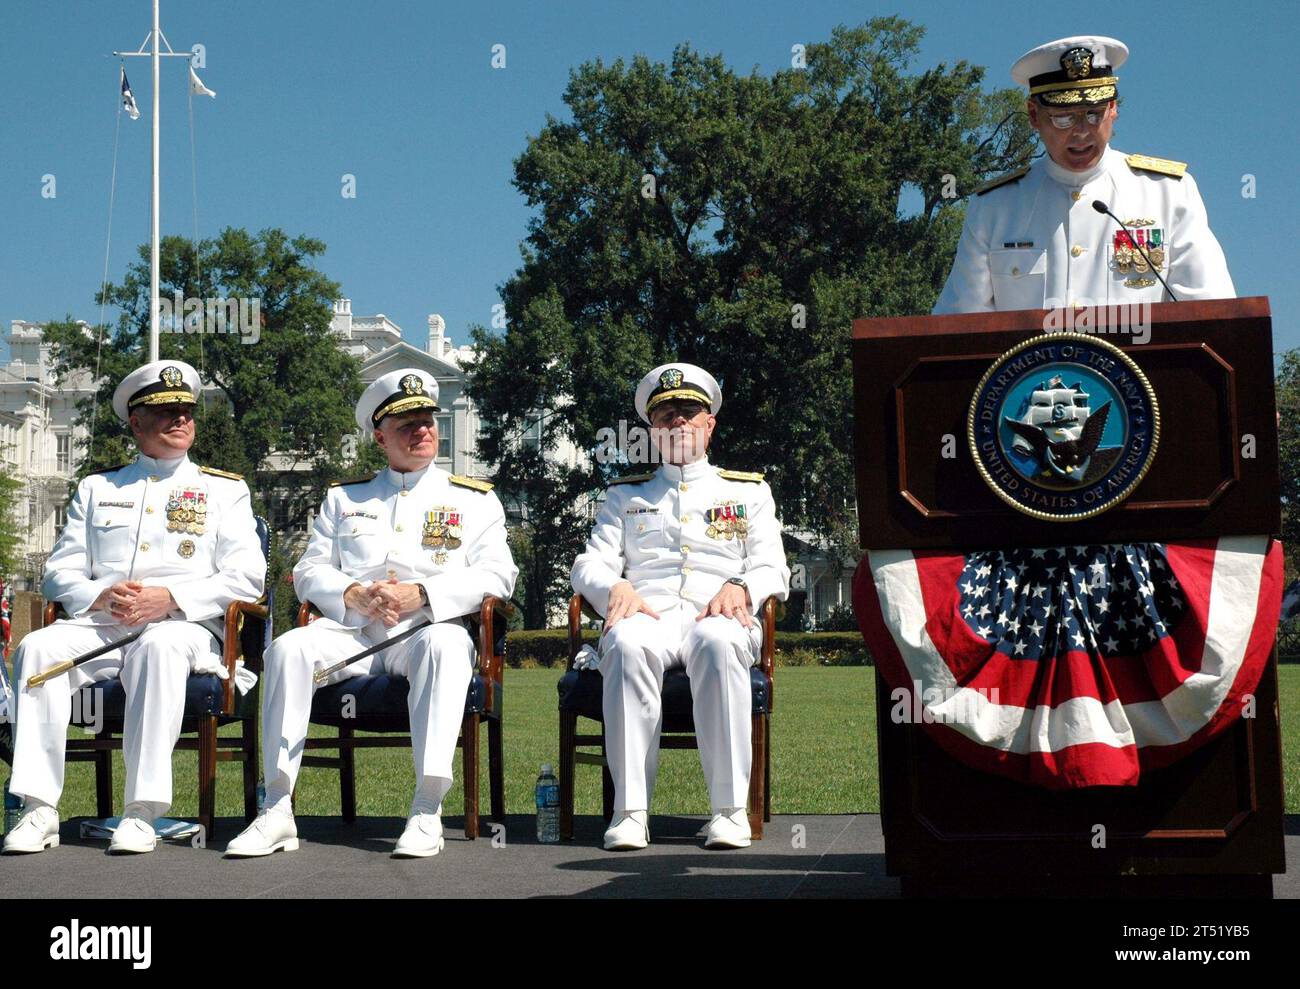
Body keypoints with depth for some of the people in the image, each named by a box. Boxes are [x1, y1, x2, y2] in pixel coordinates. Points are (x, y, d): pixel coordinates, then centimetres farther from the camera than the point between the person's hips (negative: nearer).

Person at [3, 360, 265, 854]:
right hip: (99, 625, 3)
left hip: (183, 625, -3)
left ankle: (142, 813, -38)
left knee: (159, 646, -39)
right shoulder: (96, 488, 23)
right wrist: (101, 597, -9)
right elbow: (59, 572, 15)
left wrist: (169, 598, -13)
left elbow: (247, 577, 2)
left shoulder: (224, 490, 16)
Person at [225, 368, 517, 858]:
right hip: (351, 628, 2)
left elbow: (497, 574, 1)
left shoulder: (474, 499, 15)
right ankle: (277, 812, -29)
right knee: (288, 649, -29)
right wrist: (354, 594, -9)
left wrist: (420, 594, -13)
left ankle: (427, 812, -41)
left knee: (445, 645, -39)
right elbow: (310, 571, 15)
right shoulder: (344, 498, 22)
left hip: (425, 627, -2)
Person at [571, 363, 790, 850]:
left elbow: (773, 571, 12)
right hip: (648, 613, 1)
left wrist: (740, 588, -11)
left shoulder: (749, 491, 23)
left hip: (718, 616, -1)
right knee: (625, 643, -38)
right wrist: (616, 588, -10)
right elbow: (589, 565, 14)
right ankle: (630, 811, -39)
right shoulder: (625, 495, 25)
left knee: (717, 642, -40)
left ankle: (730, 810, -38)